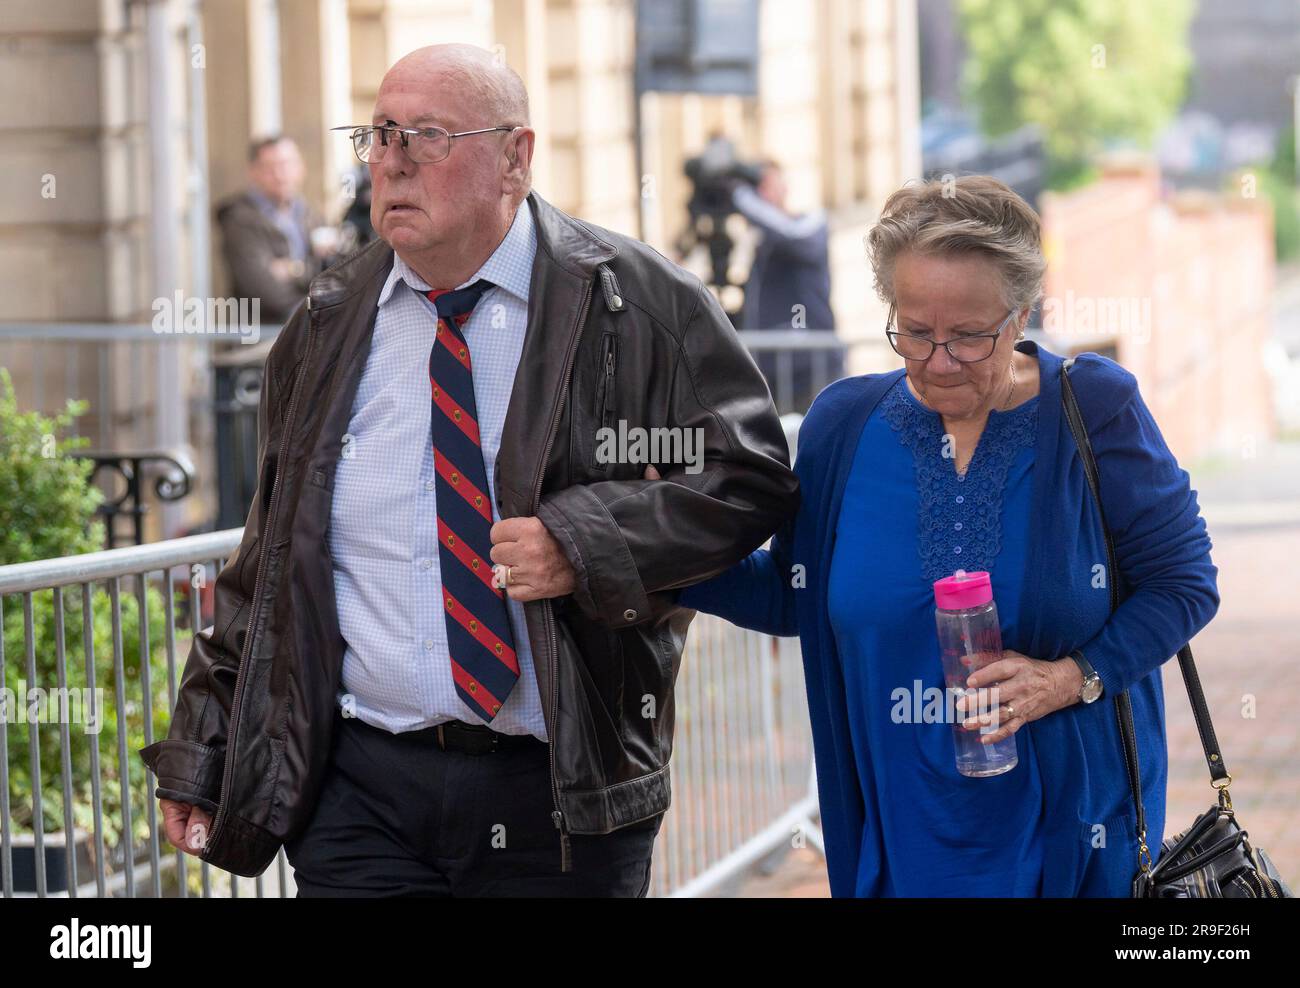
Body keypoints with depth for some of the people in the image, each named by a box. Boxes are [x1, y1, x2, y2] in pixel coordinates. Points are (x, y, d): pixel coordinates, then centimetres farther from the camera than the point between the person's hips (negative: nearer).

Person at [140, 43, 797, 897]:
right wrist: (203, 757, 12)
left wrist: (583, 541, -18)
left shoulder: (642, 304, -2)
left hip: (566, 793, -2)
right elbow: (269, 558, 15)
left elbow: (751, 474, -5)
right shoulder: (324, 333, 9)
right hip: (361, 791, 2)